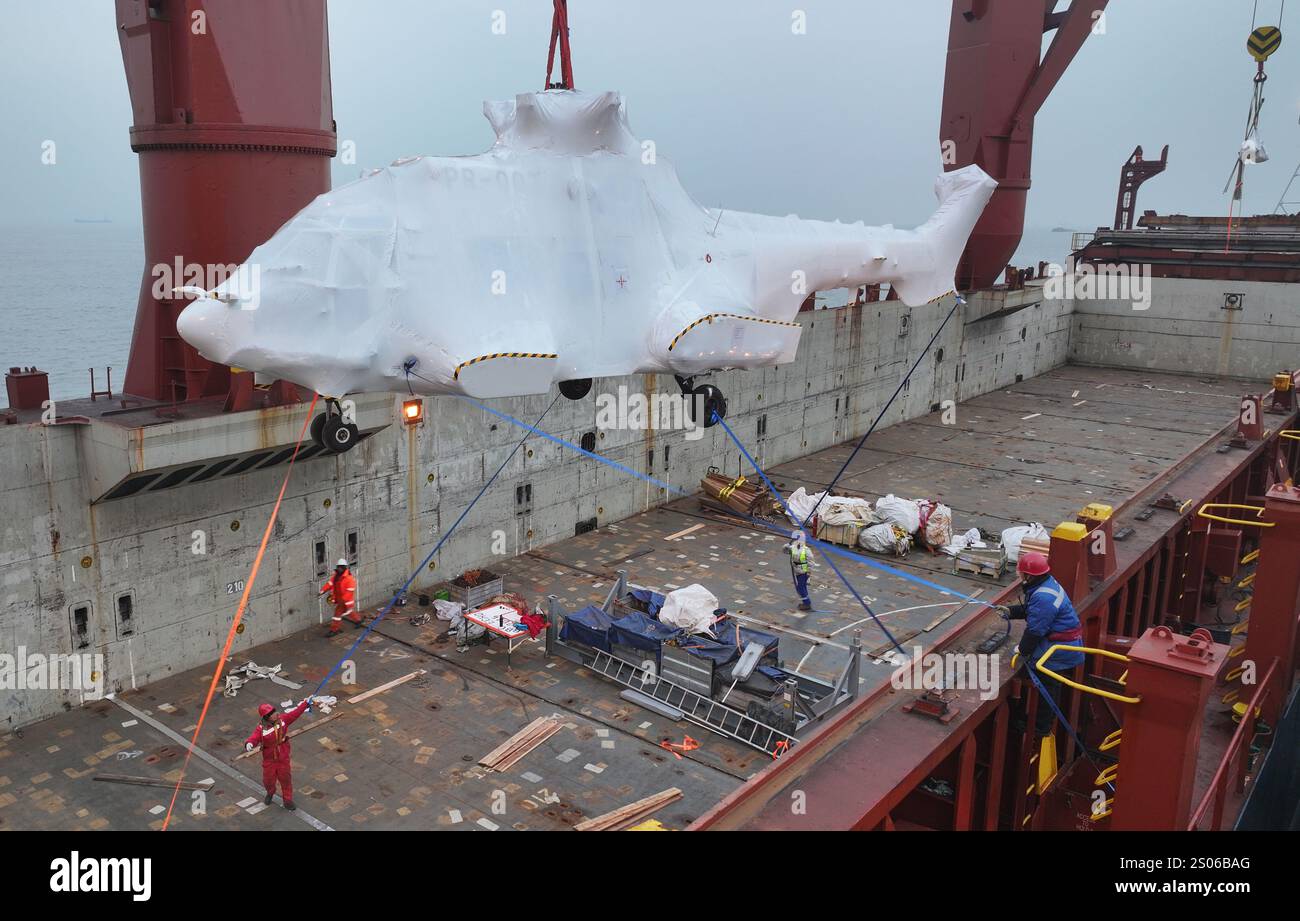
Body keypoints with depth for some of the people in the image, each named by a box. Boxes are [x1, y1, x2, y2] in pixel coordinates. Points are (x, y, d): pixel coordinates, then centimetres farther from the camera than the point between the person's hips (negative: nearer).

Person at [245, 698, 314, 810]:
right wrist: (249, 744, -57)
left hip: (283, 758, 2)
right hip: (269, 759, -2)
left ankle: (288, 801, 29)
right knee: (268, 780, 15)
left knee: (285, 779, 12)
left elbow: (295, 713, -3)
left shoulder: (282, 720, -11)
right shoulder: (261, 729, -22)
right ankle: (270, 793, 50)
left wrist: (306, 703, -3)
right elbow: (253, 738, -34)